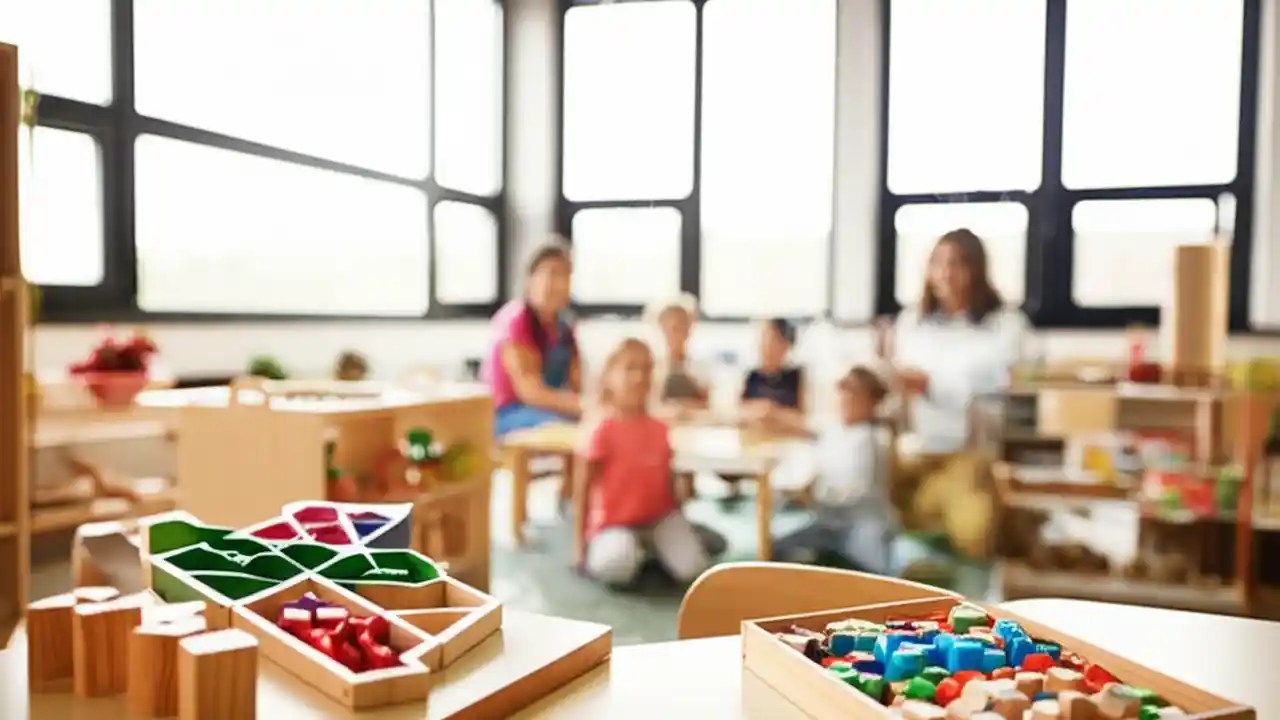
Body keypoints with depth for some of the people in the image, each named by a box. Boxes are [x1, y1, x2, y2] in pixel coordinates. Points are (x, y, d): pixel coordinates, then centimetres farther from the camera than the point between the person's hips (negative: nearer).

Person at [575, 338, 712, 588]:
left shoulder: (659, 428, 4)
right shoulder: (604, 429, -13)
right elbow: (584, 486, -8)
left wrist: (678, 525, 11)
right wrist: (582, 539, -8)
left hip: (658, 519, 5)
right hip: (614, 523, -5)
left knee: (692, 569, -15)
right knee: (618, 567, -35)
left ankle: (651, 548, 14)